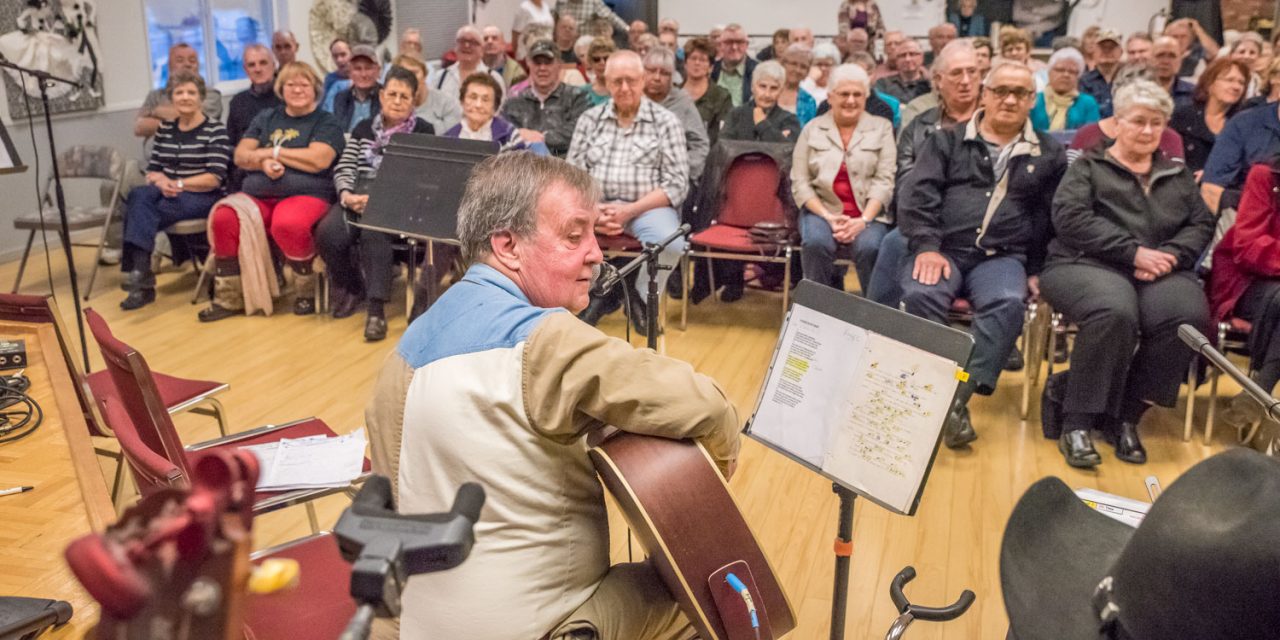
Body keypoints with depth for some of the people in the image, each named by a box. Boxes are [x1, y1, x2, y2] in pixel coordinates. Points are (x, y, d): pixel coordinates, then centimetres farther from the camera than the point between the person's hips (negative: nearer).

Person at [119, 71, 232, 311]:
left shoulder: (215, 130, -3)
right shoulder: (164, 129, 15)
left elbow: (214, 178, -11)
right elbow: (152, 170, 12)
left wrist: (178, 184, -20)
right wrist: (161, 181, -11)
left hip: (203, 197, -5)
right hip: (168, 195, 5)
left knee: (138, 210, -29)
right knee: (138, 195, -30)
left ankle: (137, 272, -26)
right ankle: (140, 276, -36)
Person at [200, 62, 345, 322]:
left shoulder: (326, 122, 7)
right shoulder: (266, 118, 23)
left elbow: (318, 160, -11)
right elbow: (240, 156, 14)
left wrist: (273, 152, -3)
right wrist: (263, 161, -9)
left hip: (305, 194, -5)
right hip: (257, 194, 5)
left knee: (288, 223, -38)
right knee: (222, 218, -25)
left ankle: (307, 292, -13)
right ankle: (228, 298, -13)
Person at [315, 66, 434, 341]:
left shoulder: (423, 131, 9)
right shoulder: (364, 128, 21)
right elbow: (343, 168, 14)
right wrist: (347, 195, -9)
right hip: (357, 196, 4)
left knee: (374, 234, -37)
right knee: (328, 233, -27)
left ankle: (377, 309, -33)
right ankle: (351, 287, 2)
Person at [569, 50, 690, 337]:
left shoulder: (665, 121, 3)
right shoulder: (590, 119, 12)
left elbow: (677, 184, -4)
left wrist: (630, 210, -17)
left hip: (647, 207, -2)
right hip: (597, 205, 2)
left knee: (670, 243, -35)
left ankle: (642, 298, -1)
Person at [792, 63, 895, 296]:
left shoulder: (882, 127, 10)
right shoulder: (812, 129, 10)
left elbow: (884, 180, 0)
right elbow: (800, 183, 3)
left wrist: (863, 220, -16)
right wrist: (827, 217, -13)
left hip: (868, 214, 0)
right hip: (822, 210, 1)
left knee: (869, 247, -32)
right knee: (816, 243, -32)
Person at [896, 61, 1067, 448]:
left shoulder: (1049, 155, 17)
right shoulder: (947, 141, 14)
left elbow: (1053, 219, 16)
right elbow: (916, 193, 2)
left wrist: (1036, 270, 4)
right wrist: (926, 247, -13)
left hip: (1003, 257, 1)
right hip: (945, 249, 0)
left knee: (1007, 303, -33)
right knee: (920, 295, -33)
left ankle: (960, 397, -35)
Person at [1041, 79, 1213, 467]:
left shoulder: (1179, 175, 26)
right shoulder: (1089, 167, 13)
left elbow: (1202, 224, 14)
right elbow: (1070, 218, -5)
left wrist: (1170, 254, -9)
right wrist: (1134, 252, -13)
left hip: (1161, 272, 4)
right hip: (1088, 264, -4)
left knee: (1190, 316, -30)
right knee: (1115, 312, -38)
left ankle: (1125, 415, -16)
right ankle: (1076, 421, -26)